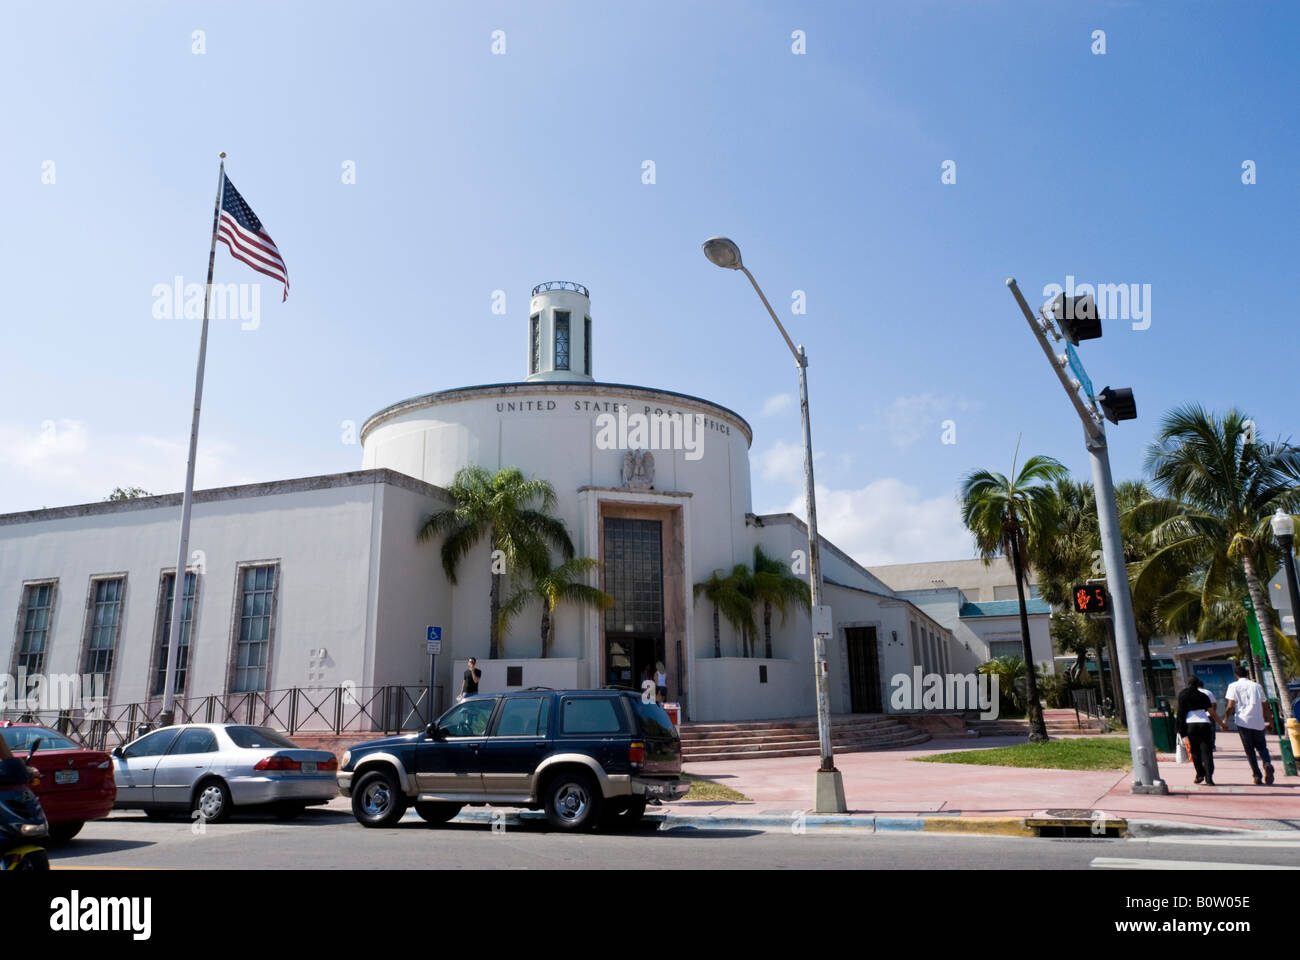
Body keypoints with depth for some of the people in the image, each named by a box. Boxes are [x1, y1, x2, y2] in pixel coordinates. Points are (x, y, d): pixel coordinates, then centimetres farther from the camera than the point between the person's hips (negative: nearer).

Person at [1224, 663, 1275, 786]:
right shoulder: (1257, 686, 12)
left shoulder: (1234, 686, 2)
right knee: (1262, 746, 13)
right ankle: (1267, 764, -16)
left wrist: (1225, 720, 4)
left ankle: (1257, 776, 0)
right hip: (1258, 722, 2)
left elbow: (1230, 707, -5)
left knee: (1249, 750, 6)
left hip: (1243, 721, -2)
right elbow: (1264, 707, 13)